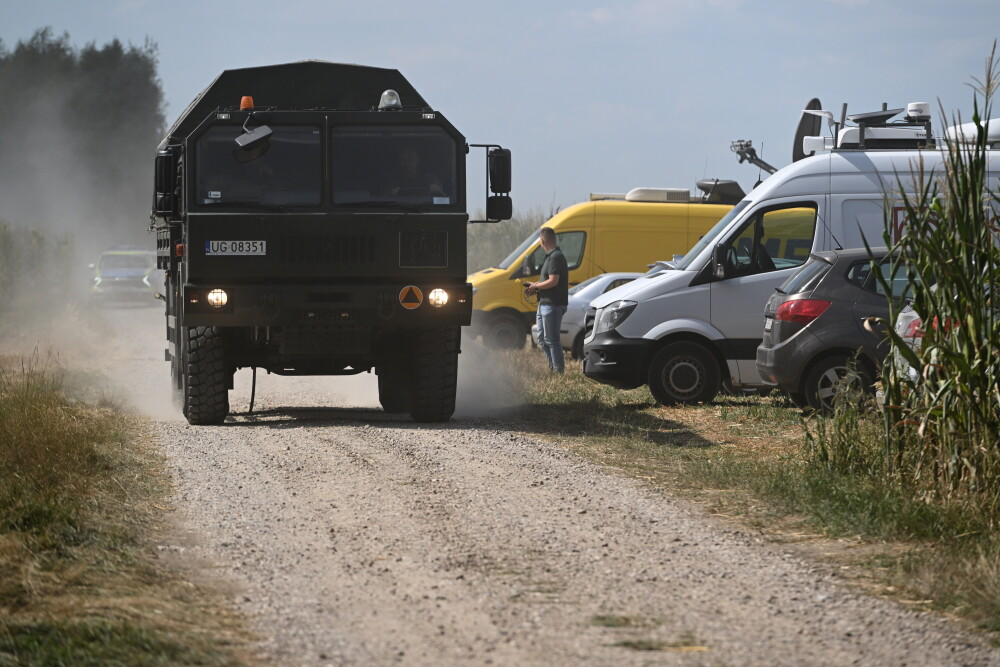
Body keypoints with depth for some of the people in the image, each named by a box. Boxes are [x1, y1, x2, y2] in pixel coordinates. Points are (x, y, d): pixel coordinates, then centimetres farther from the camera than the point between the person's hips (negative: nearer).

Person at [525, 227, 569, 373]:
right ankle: (553, 368, 22)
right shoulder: (550, 256, 17)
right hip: (544, 304, 11)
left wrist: (536, 286, -9)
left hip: (553, 305, -11)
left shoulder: (556, 257, -16)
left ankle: (559, 370, -5)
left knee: (551, 339, -8)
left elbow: (553, 281, -23)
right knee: (543, 338, 16)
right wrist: (535, 288, 12)